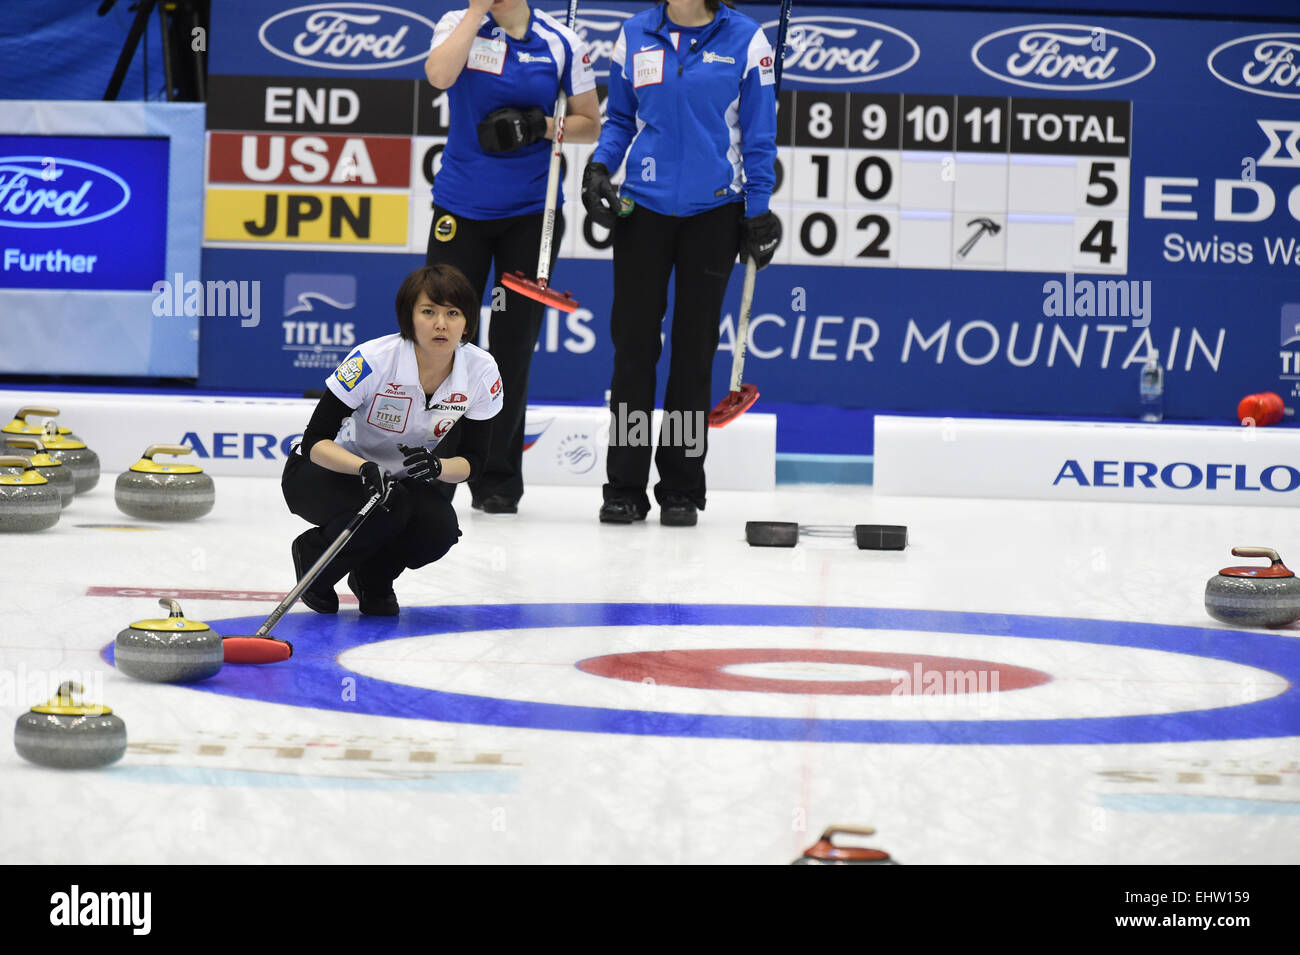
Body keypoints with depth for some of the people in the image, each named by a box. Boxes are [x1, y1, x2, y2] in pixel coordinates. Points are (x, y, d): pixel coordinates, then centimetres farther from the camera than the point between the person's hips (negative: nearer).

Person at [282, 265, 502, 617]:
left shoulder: (482, 373, -17)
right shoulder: (373, 361, -29)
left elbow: (472, 458, -7)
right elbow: (314, 441, -25)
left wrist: (438, 467, -31)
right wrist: (364, 469, -44)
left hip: (400, 479, 4)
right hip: (326, 472, -4)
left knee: (439, 528, -26)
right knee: (388, 509, -34)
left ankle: (373, 577, 6)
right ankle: (314, 553, -2)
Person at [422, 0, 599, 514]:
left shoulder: (561, 43, -1)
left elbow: (590, 124, 6)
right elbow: (439, 74, -22)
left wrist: (540, 127, -12)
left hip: (530, 215, 0)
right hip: (460, 210, 0)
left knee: (513, 345, 4)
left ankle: (497, 480, 13)